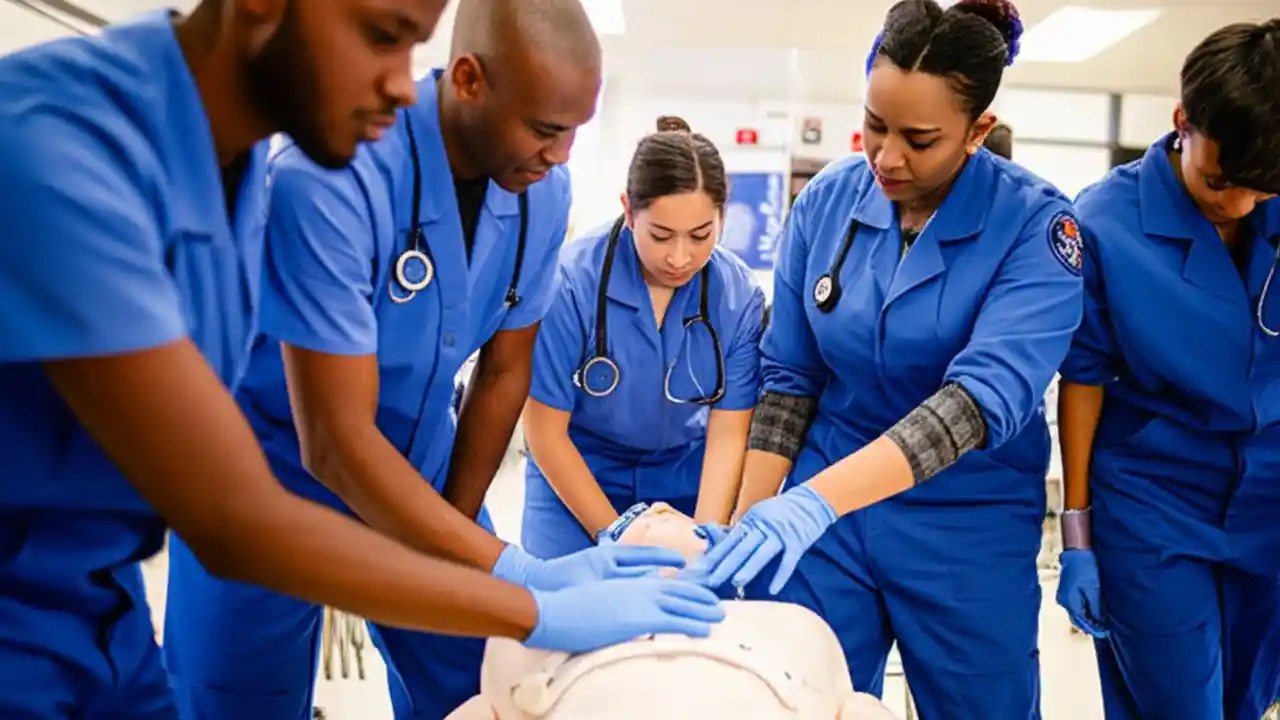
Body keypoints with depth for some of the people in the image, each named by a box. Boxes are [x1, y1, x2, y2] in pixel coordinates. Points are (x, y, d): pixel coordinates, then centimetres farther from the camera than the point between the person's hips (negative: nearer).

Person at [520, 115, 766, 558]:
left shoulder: (740, 296, -16)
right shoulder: (570, 282, -24)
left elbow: (727, 436, -14)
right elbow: (545, 434, -17)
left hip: (685, 481, 2)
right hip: (574, 478, -1)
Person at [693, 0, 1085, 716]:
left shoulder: (1035, 224, -14)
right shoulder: (826, 200, -4)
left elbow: (988, 394, -28)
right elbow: (789, 378, -1)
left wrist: (816, 498, -38)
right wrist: (745, 520, -8)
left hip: (968, 528, -2)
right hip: (823, 508, 2)